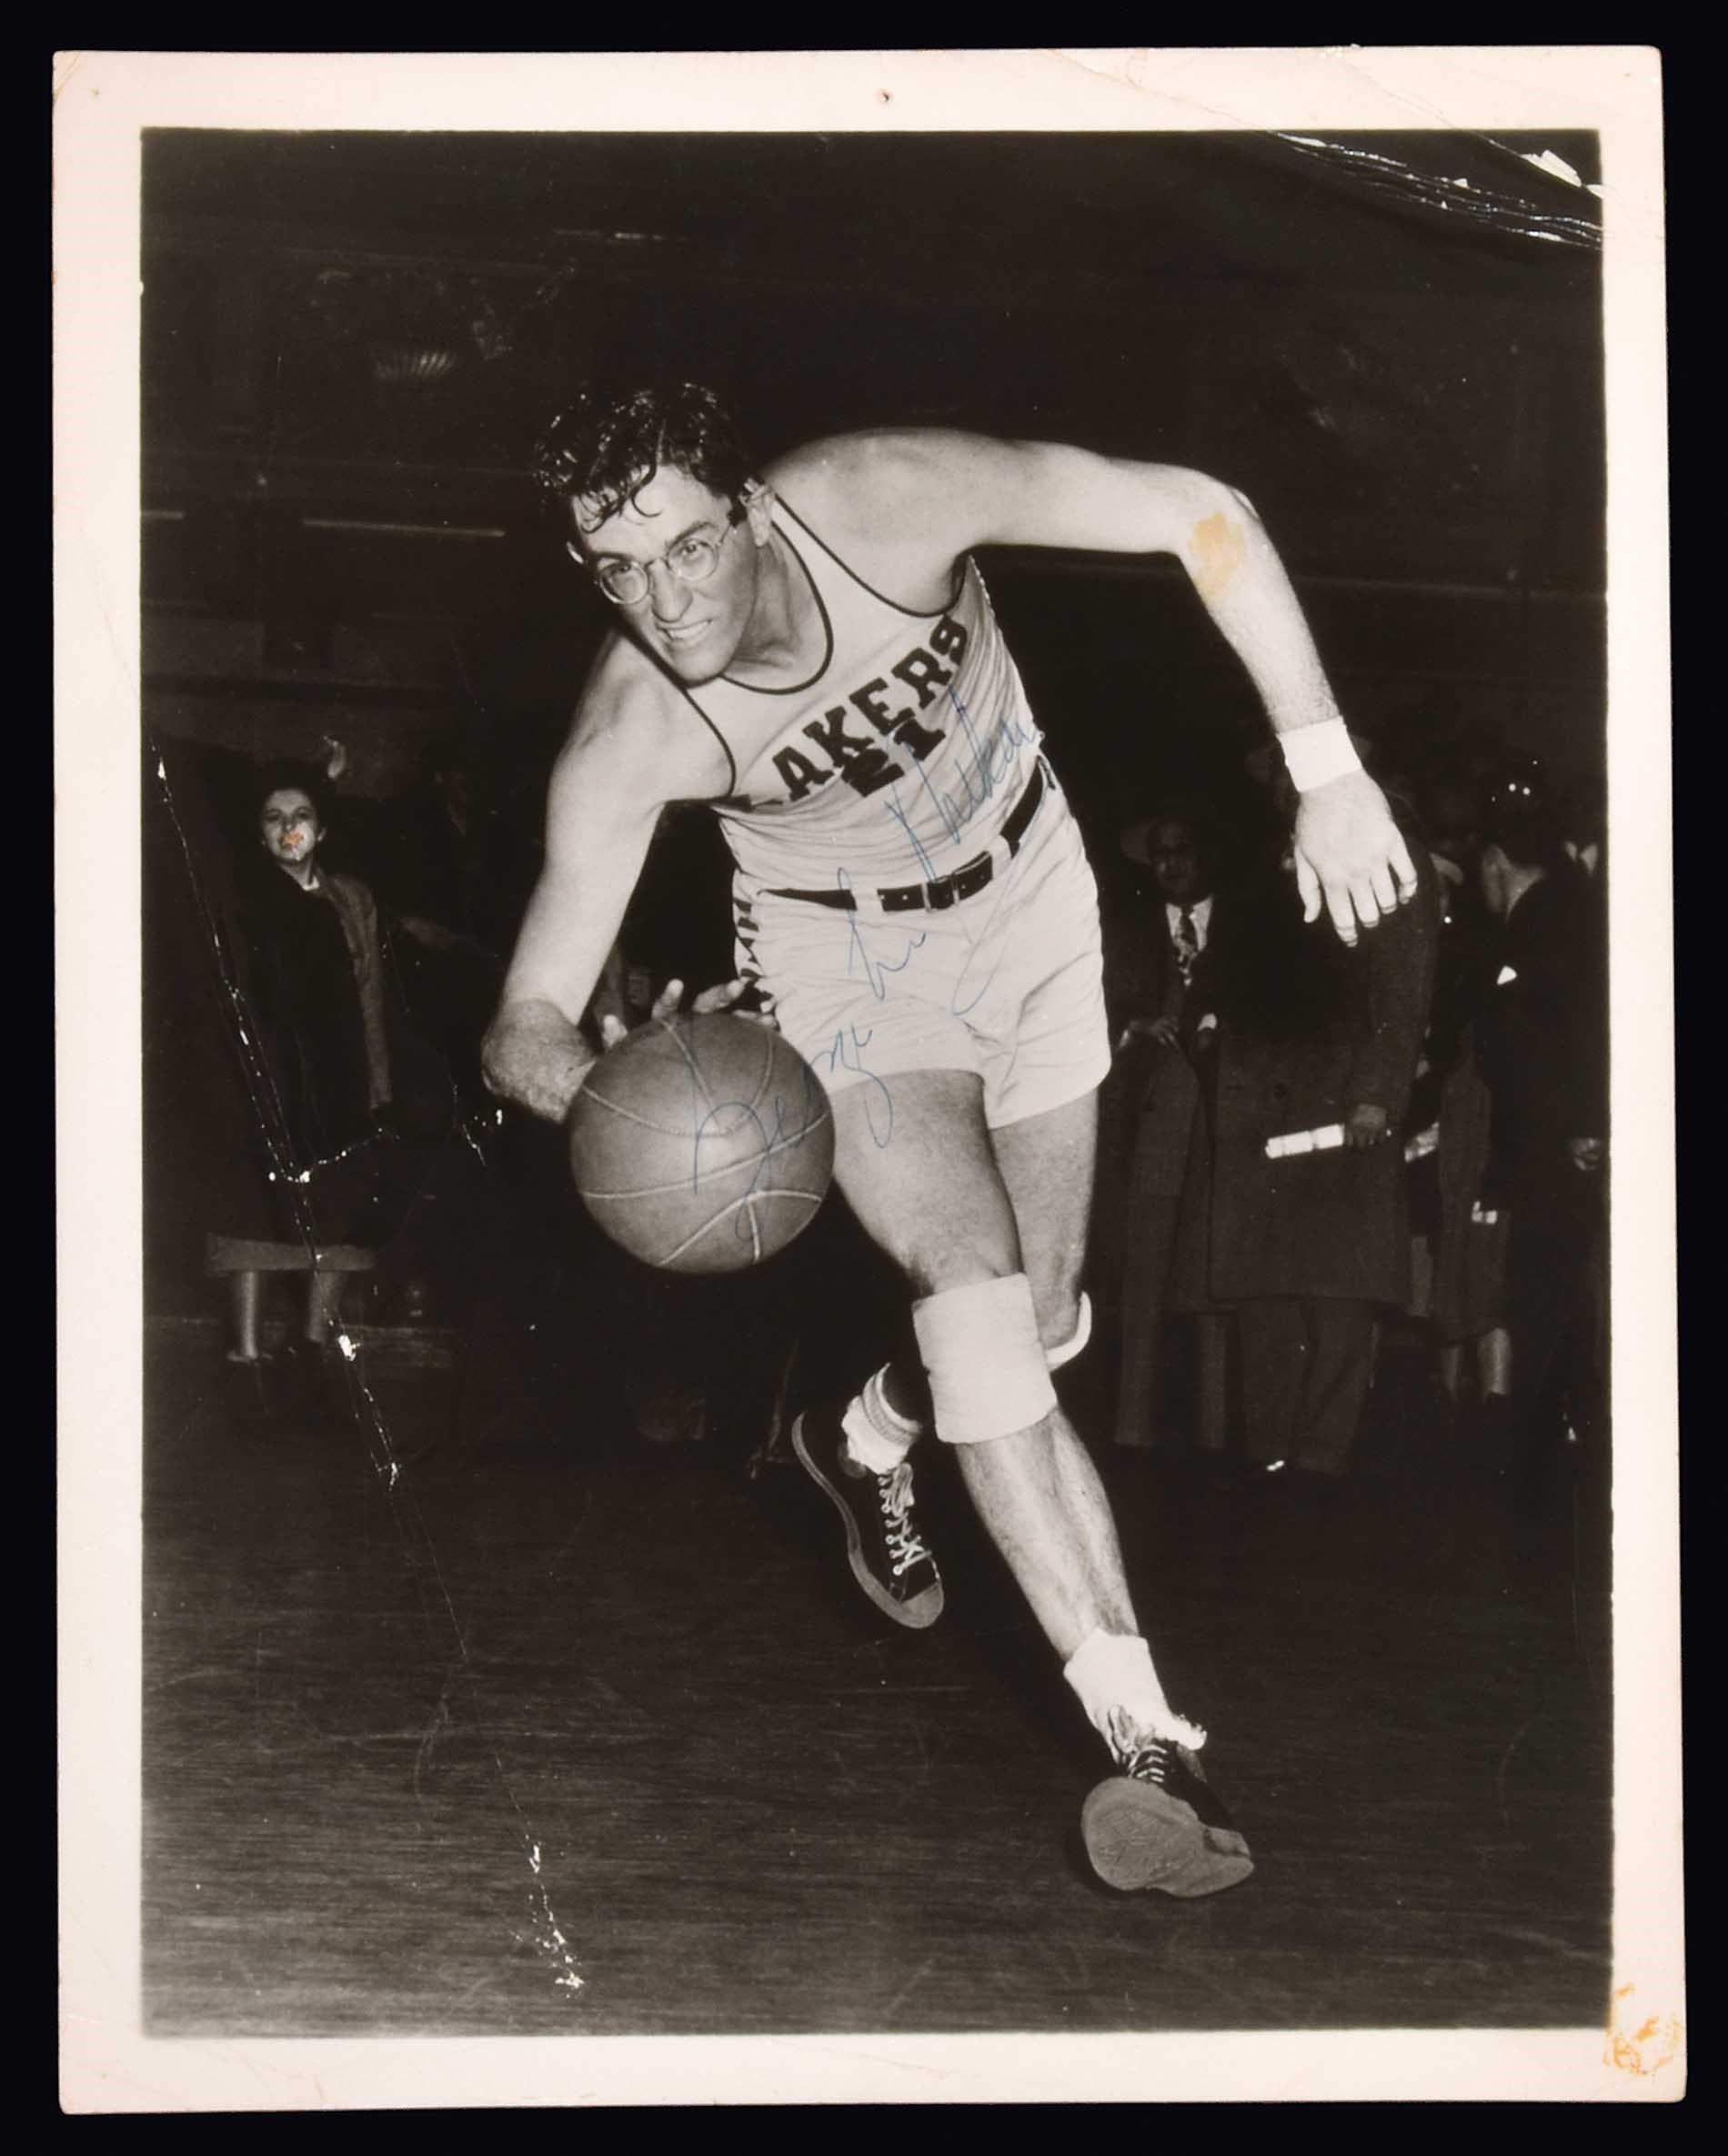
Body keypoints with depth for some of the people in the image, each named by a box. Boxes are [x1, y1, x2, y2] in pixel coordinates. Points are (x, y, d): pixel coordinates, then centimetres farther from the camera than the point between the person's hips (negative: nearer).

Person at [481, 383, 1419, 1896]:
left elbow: (1201, 517, -27)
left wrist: (1326, 771, -32)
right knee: (974, 1287, -24)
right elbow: (524, 1029, -25)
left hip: (1031, 903, 2)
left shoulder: (882, 504, -31)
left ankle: (869, 1440, 43)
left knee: (1040, 1329, 6)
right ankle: (1145, 1731, -24)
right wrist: (599, 1088, -49)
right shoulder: (627, 742, -29)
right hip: (847, 958, -2)